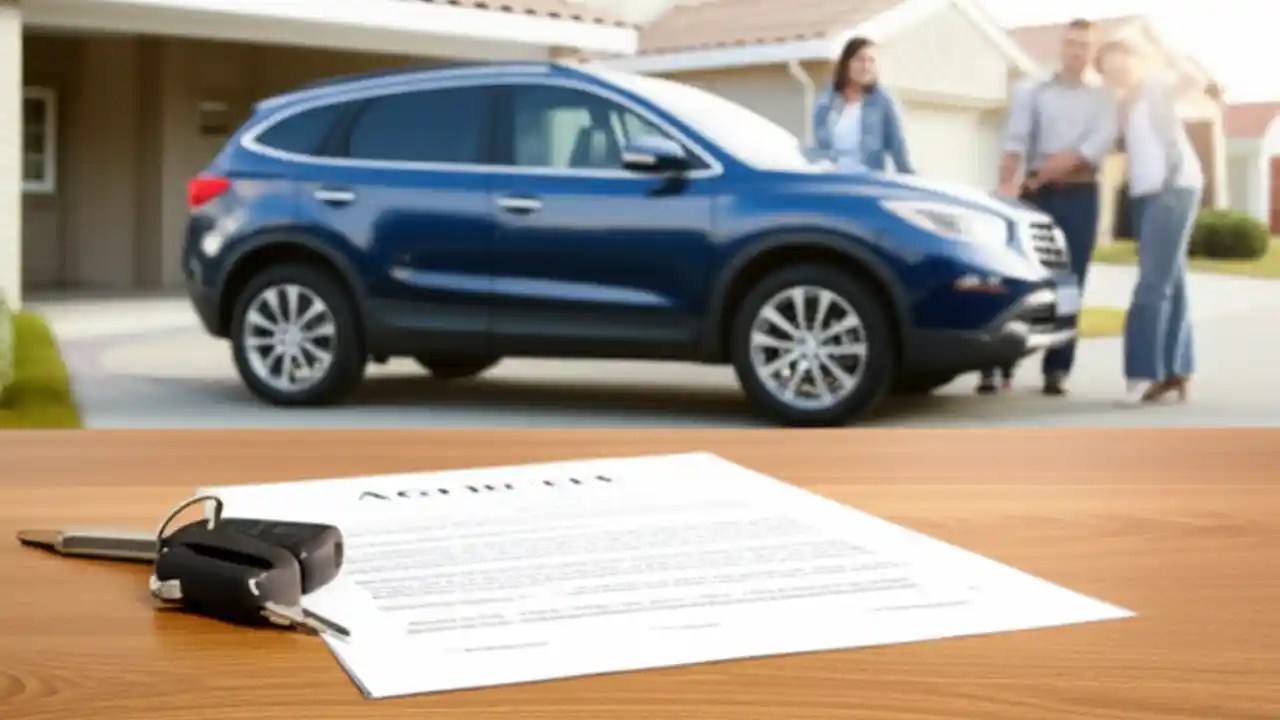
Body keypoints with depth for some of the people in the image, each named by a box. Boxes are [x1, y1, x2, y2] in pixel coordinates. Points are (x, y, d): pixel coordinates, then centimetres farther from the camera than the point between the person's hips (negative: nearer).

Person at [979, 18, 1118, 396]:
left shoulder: (1103, 98, 12)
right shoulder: (1033, 92, 10)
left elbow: (1099, 145, -5)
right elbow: (1015, 143, -3)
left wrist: (1043, 173, -12)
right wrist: (1006, 186, -20)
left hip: (1080, 195, 1)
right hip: (1037, 193, -1)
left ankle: (1056, 370, 3)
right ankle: (998, 365, -5)